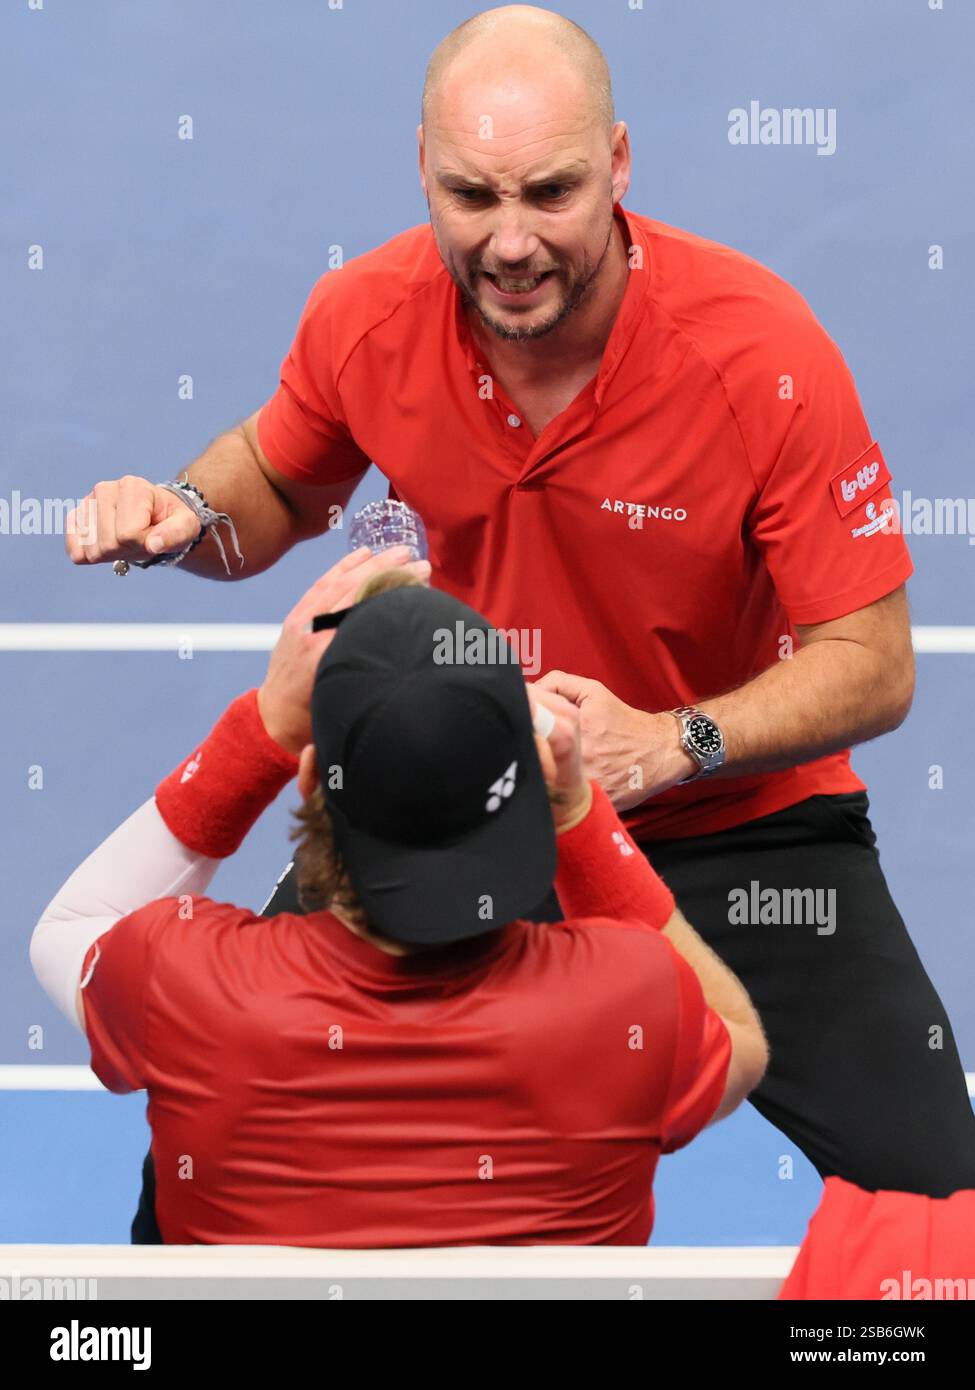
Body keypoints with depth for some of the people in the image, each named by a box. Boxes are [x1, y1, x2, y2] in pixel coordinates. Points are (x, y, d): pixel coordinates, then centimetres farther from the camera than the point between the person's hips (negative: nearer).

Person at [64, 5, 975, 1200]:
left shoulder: (761, 351, -24)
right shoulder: (367, 318, -14)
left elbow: (872, 665, -19)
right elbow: (279, 479, 10)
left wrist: (672, 743, -35)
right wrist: (189, 517, -13)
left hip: (736, 823, -2)